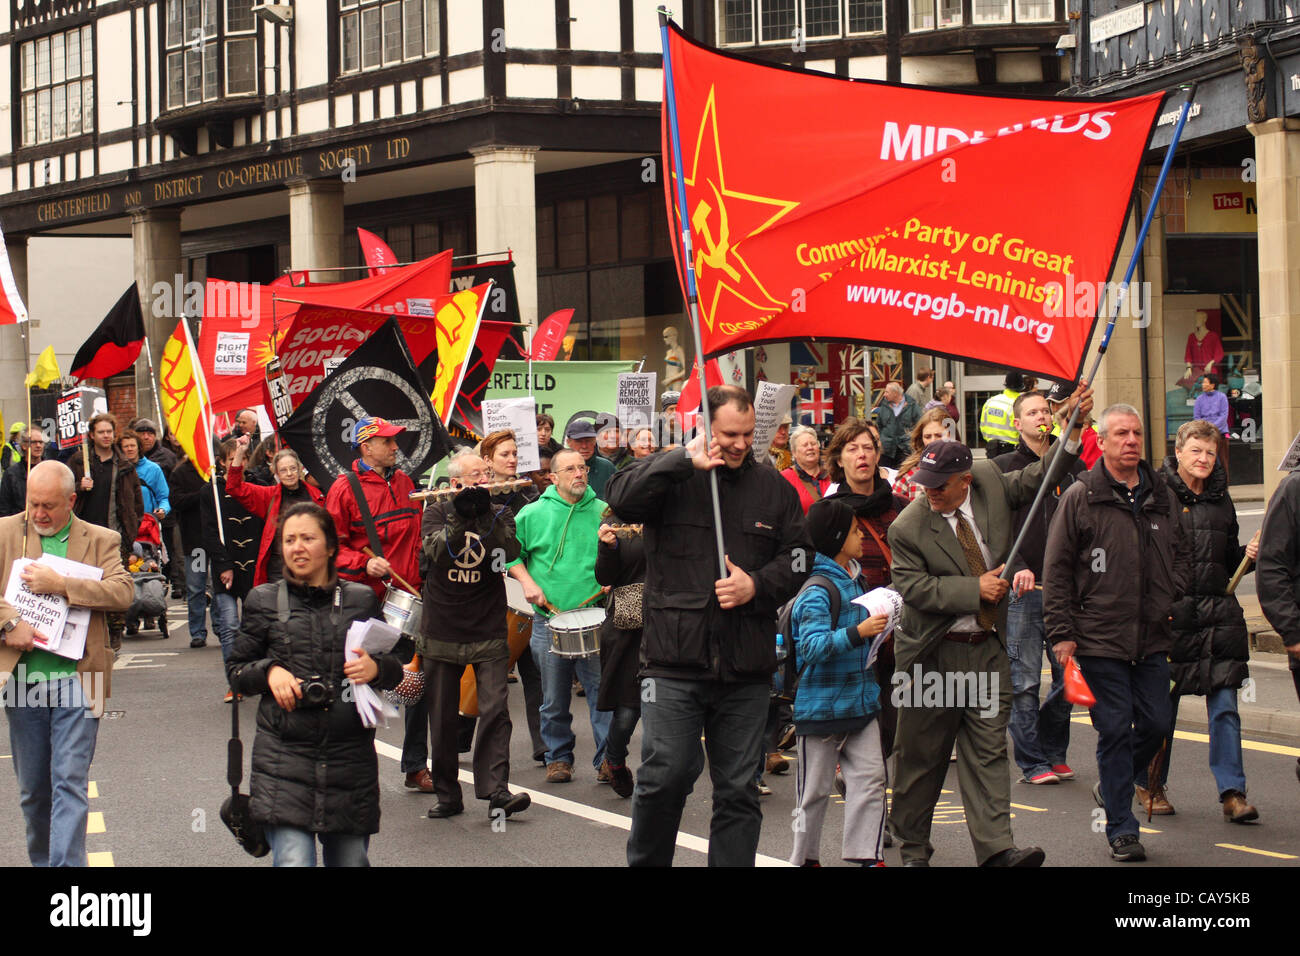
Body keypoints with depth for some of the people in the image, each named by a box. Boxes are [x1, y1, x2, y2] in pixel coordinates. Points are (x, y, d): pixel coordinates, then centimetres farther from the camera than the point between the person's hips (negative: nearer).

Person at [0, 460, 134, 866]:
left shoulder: (102, 540, 4)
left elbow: (123, 592, -11)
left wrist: (61, 584, -17)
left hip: (76, 678, -2)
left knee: (70, 783, -8)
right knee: (33, 789, 13)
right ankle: (41, 860, 30)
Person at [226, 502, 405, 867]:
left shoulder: (361, 600, 9)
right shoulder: (265, 601, 7)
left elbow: (395, 669, 15)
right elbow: (235, 670, 13)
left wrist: (375, 668, -7)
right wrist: (269, 670, -7)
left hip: (351, 757, 2)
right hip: (284, 756, -2)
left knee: (351, 859, 7)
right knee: (293, 859, -16)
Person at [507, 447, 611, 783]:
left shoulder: (602, 512, 6)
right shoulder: (532, 514, 4)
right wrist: (527, 581, -3)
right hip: (549, 620, 0)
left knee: (602, 691, -5)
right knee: (554, 698, 9)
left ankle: (607, 758, 2)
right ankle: (558, 757, 23)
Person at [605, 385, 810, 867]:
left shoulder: (774, 488, 12)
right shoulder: (673, 477, 3)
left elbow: (798, 556, 12)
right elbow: (623, 498, -15)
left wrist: (757, 584, -6)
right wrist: (687, 461, -19)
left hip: (746, 665, 3)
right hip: (674, 660, -3)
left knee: (738, 788, 7)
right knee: (665, 775, -6)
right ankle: (647, 860, 15)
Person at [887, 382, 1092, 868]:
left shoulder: (989, 482, 0)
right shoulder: (907, 528, -12)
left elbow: (1037, 477, 12)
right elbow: (915, 587, -16)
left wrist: (1073, 427, 4)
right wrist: (975, 589, -17)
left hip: (987, 648, 3)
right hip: (932, 654, -3)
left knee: (987, 750, -2)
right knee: (921, 754, 7)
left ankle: (996, 846, -7)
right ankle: (913, 848, 22)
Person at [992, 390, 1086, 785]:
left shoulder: (1072, 466, 12)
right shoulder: (1003, 468, 3)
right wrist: (1017, 567, -21)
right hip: (1022, 589, -3)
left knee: (1070, 674, 5)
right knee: (1024, 681, -3)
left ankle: (1053, 751, 22)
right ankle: (1032, 762, 7)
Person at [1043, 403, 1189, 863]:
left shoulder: (1162, 496, 10)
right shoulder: (1080, 498, -4)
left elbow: (1182, 553, 22)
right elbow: (1056, 569, -4)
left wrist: (1172, 596, 5)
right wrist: (1061, 632, -8)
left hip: (1153, 639, 5)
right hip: (1100, 639, -5)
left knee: (1156, 724, 7)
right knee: (1115, 730, -2)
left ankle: (1111, 788, 34)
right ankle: (1121, 829, 8)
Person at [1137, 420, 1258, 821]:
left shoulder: (1220, 498, 15)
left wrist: (1248, 554, 3)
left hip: (1218, 613, 4)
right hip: (1169, 611, -4)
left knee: (1225, 706, -2)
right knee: (1162, 703, 5)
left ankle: (1232, 792, -1)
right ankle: (1150, 785, 20)